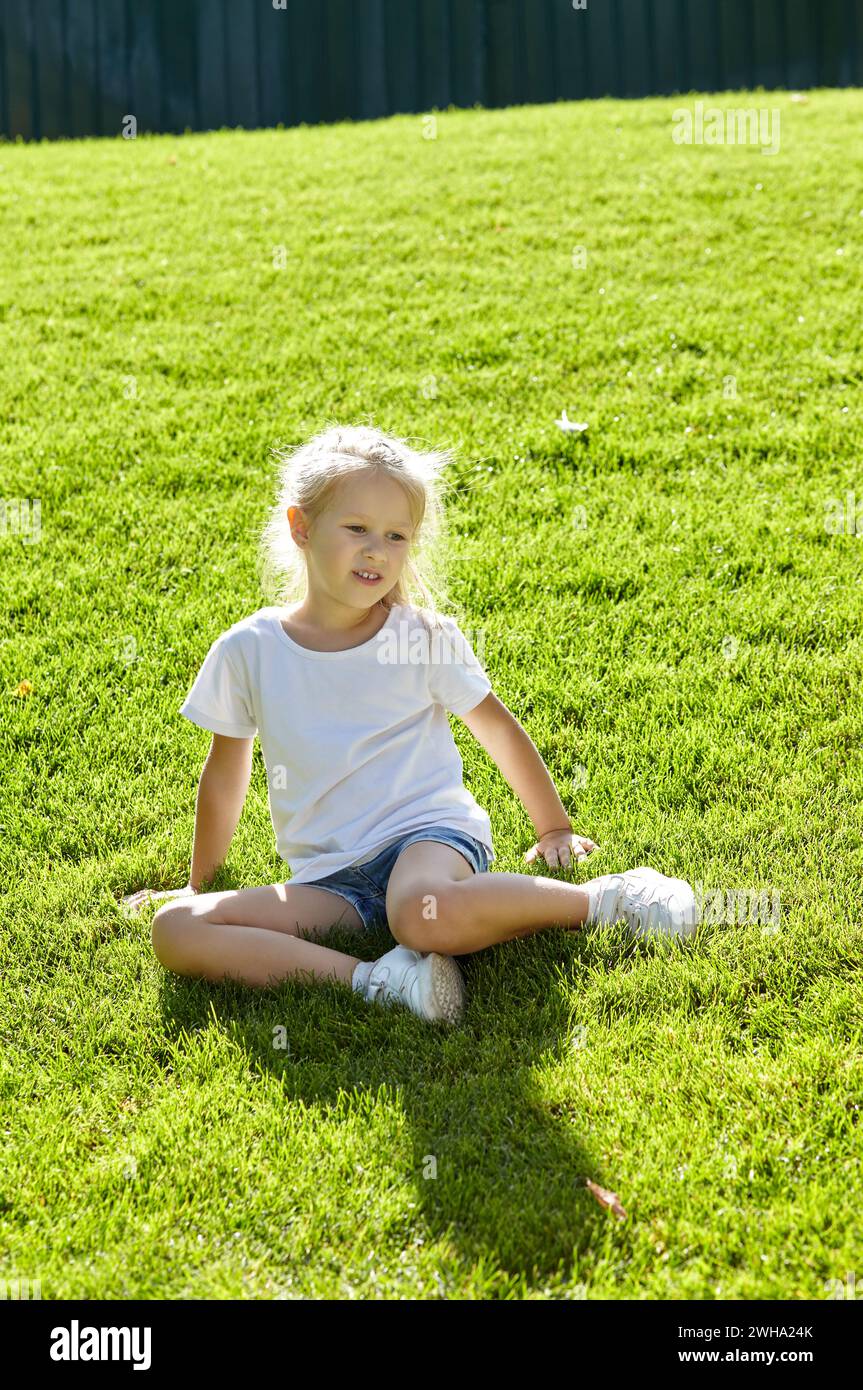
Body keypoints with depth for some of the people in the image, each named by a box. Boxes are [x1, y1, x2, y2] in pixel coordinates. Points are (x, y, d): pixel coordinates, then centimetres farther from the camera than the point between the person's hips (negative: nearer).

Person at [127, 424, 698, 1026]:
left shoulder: (425, 636, -1)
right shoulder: (248, 650, 2)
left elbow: (498, 729, 13)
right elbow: (226, 773, 16)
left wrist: (555, 828, 18)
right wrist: (200, 882, 24)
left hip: (428, 832, -3)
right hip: (328, 879, 3)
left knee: (423, 915, -40)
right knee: (174, 930, -21)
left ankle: (605, 898, -18)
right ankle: (374, 980, -29)